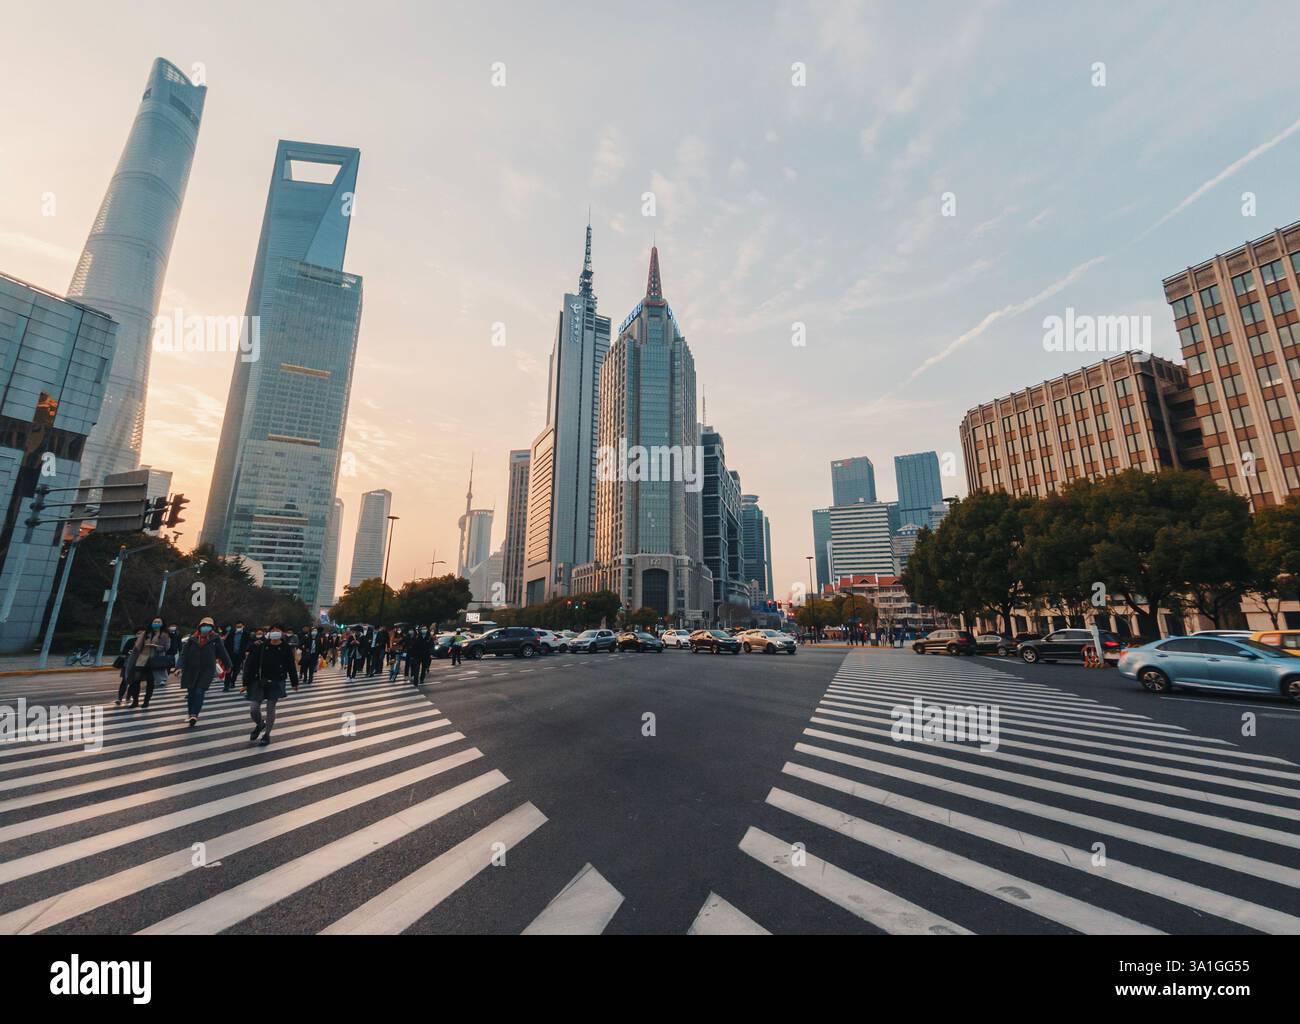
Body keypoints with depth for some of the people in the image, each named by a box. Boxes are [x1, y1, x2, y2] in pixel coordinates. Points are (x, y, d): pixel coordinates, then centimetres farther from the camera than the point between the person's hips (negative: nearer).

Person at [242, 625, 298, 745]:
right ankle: (259, 724, 31)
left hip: (276, 682, -1)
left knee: (270, 708, 4)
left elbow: (291, 666, 2)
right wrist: (246, 683, -6)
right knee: (254, 708, -2)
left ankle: (267, 734, 22)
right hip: (259, 681, 1)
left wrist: (295, 682, 8)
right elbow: (250, 664, -3)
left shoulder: (286, 649, -6)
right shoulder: (261, 647, -6)